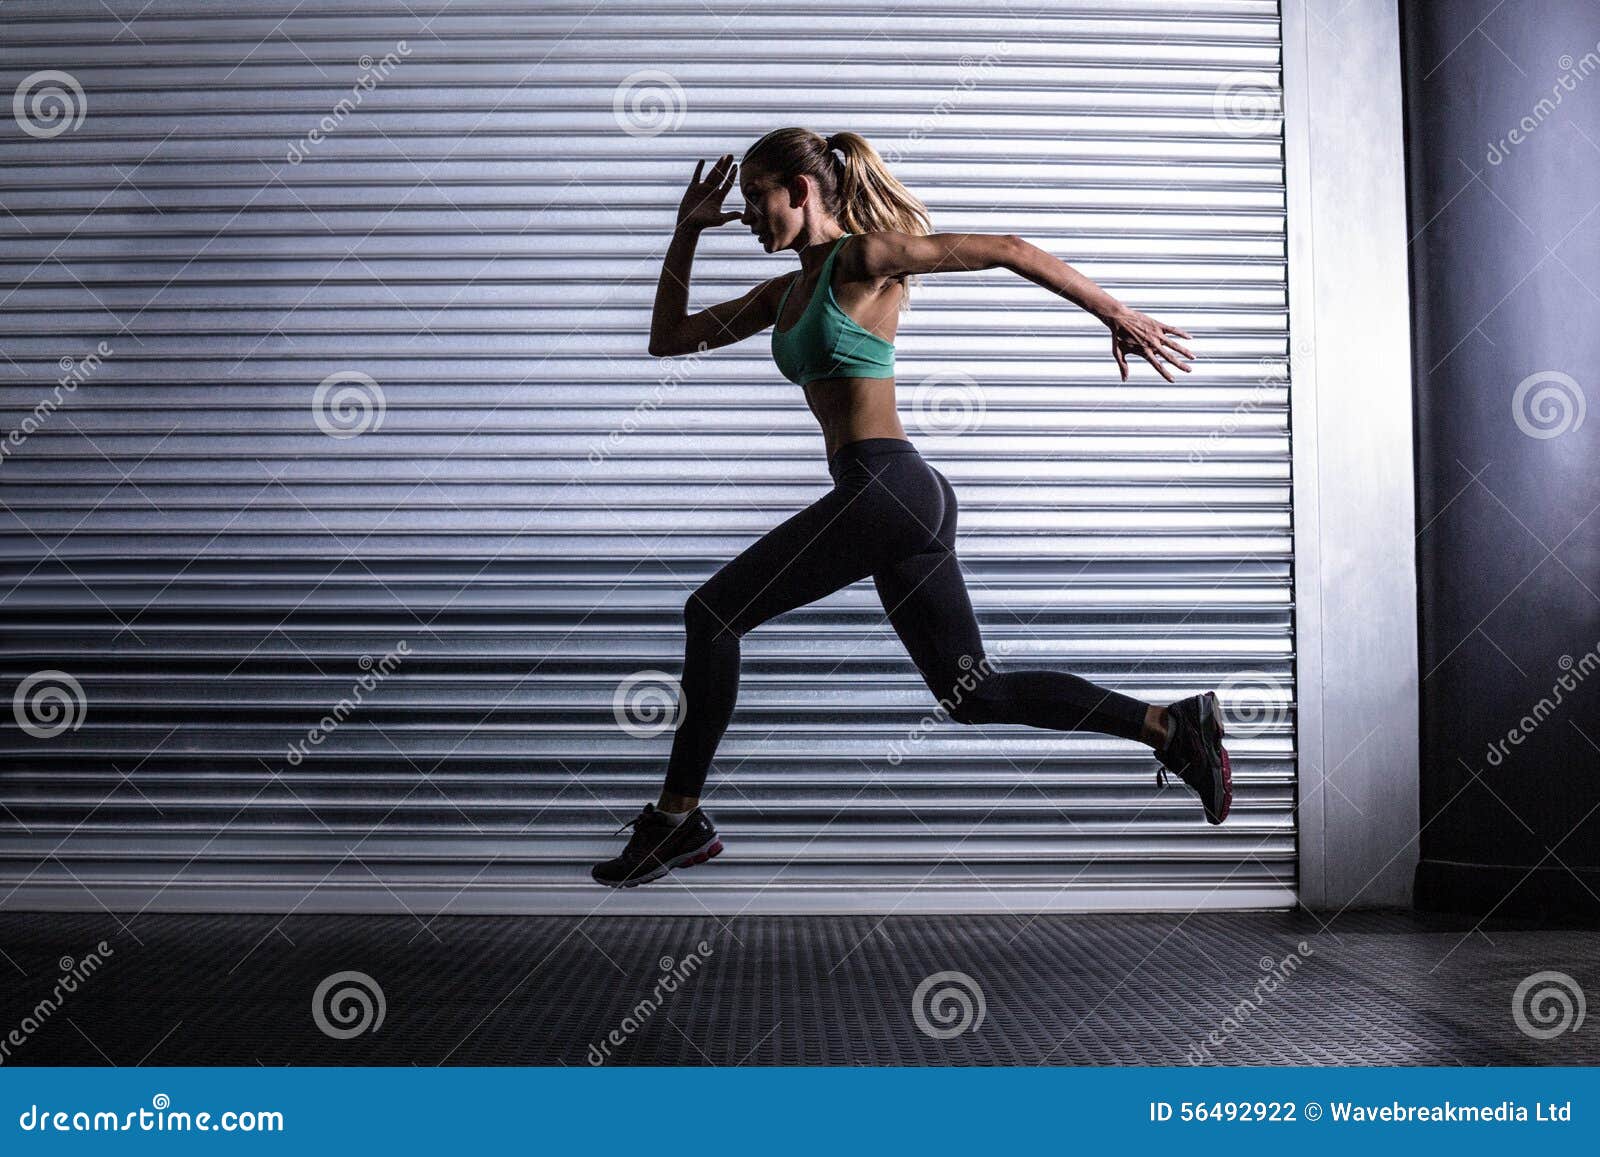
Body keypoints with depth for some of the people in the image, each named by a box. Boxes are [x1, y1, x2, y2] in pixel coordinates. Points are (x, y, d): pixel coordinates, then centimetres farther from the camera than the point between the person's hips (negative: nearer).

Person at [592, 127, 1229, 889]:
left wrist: (1115, 314, -5)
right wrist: (687, 232, 18)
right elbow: (667, 338, 26)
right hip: (907, 503, 10)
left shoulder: (864, 257, -3)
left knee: (713, 612, -5)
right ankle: (1172, 726, 13)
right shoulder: (786, 293, 21)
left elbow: (1007, 250, -4)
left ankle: (677, 819, 2)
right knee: (974, 694, 10)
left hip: (885, 486, -10)